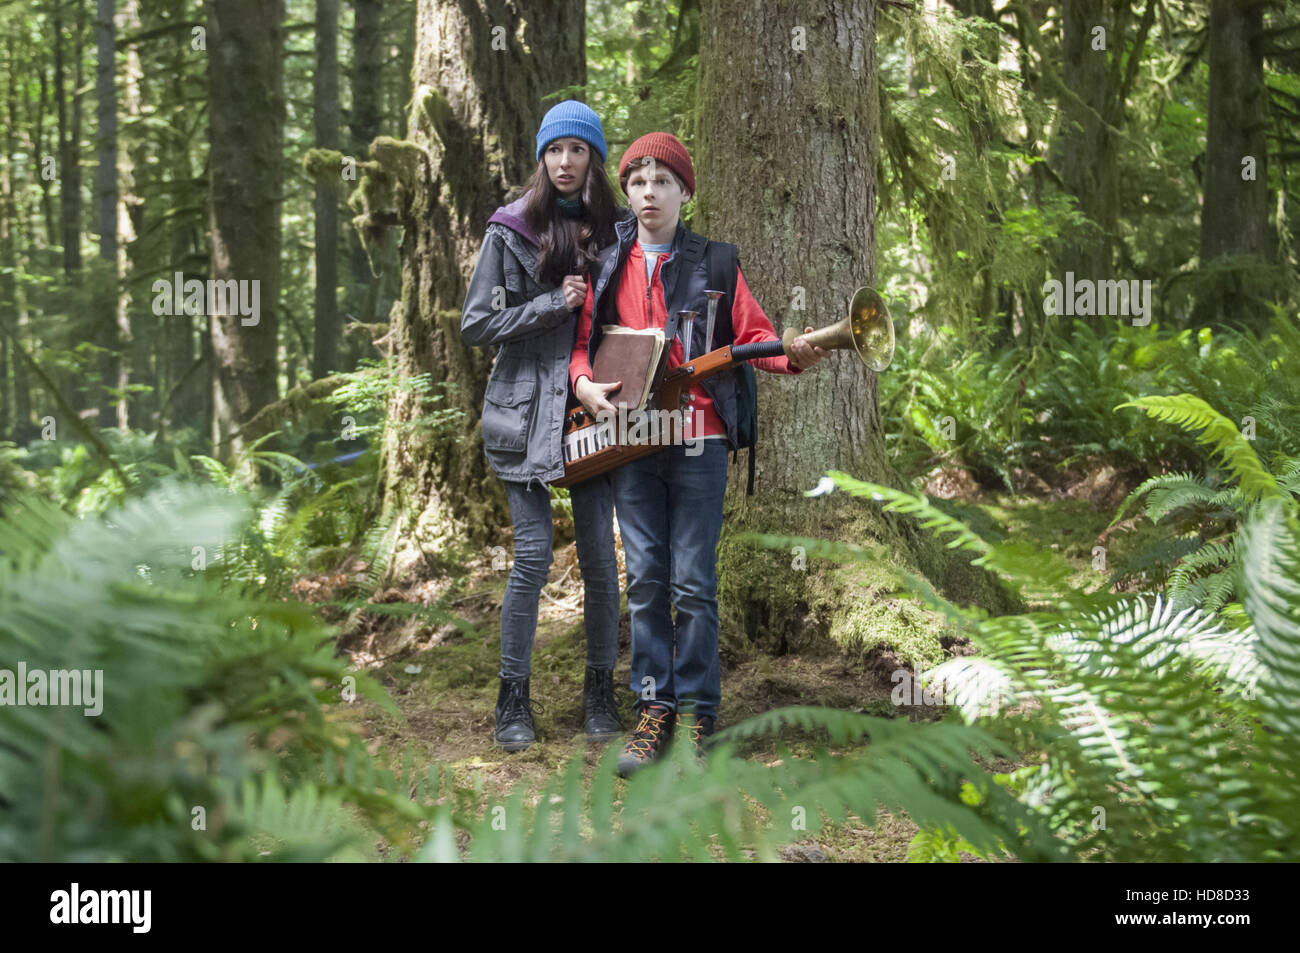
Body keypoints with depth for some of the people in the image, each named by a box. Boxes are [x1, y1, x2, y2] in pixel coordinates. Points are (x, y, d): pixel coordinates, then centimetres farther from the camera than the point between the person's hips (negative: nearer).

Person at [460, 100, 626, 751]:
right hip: (527, 409, -2)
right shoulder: (512, 230, 1)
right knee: (532, 557, -4)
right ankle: (514, 698, 9)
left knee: (600, 555, 1)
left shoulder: (613, 231, 9)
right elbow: (475, 325, -2)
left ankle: (600, 691, 16)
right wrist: (554, 304, -10)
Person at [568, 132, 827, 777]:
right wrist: (584, 382, -4)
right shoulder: (607, 265, 12)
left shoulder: (715, 263, 6)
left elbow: (751, 336, 3)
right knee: (645, 579, 4)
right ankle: (653, 707, 11)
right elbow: (582, 341, 15)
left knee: (693, 582, -2)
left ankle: (695, 712, 6)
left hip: (698, 439, -2)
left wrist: (791, 356, -16)